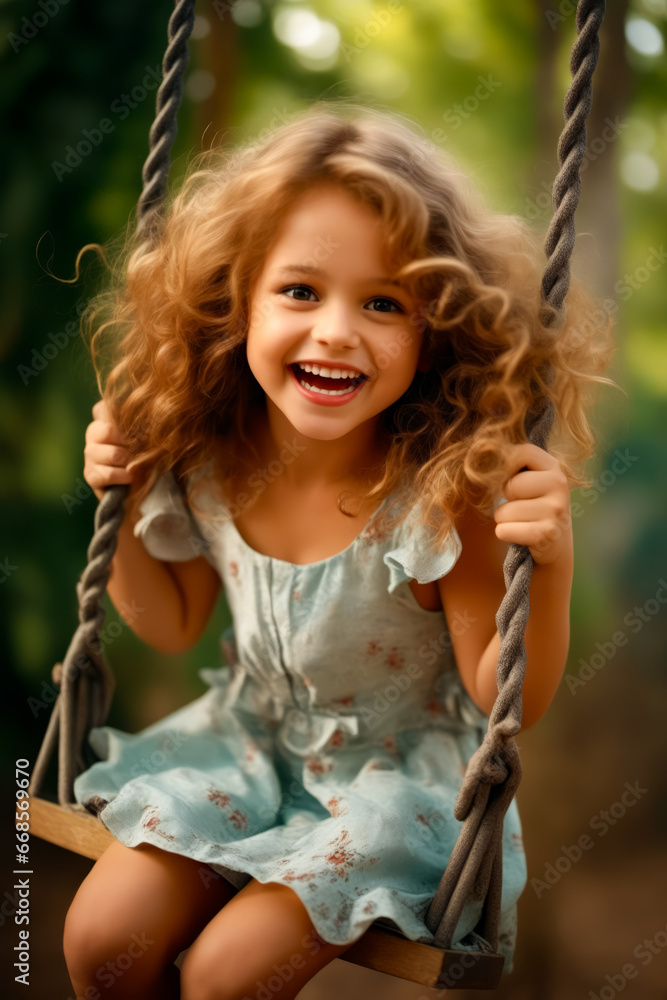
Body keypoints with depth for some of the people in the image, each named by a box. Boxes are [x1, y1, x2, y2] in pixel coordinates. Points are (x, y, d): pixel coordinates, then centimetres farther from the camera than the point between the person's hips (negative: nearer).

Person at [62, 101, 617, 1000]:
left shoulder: (446, 493, -27)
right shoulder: (207, 462, -14)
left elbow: (510, 701, -18)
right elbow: (175, 625, 5)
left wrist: (550, 565, -34)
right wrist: (120, 509, -9)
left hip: (396, 771, -4)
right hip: (247, 741, 4)